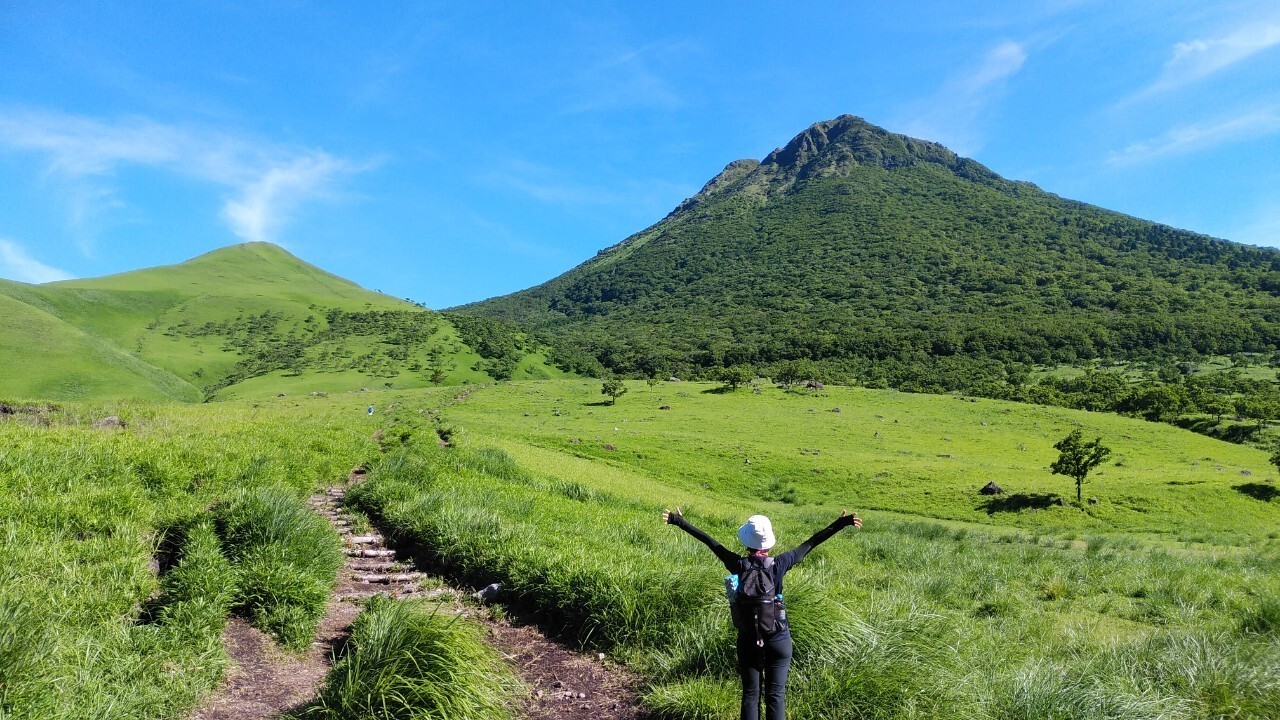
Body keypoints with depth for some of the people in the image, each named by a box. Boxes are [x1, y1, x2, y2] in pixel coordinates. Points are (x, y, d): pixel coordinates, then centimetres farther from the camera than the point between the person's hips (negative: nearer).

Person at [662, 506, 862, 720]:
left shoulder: (738, 565, -11)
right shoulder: (778, 565, -14)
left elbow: (708, 540, -4)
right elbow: (810, 543, -9)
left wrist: (679, 521, 3)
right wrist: (840, 524, -4)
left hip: (748, 639, 1)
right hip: (778, 639, -1)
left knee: (750, 694, 11)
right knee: (776, 695, 5)